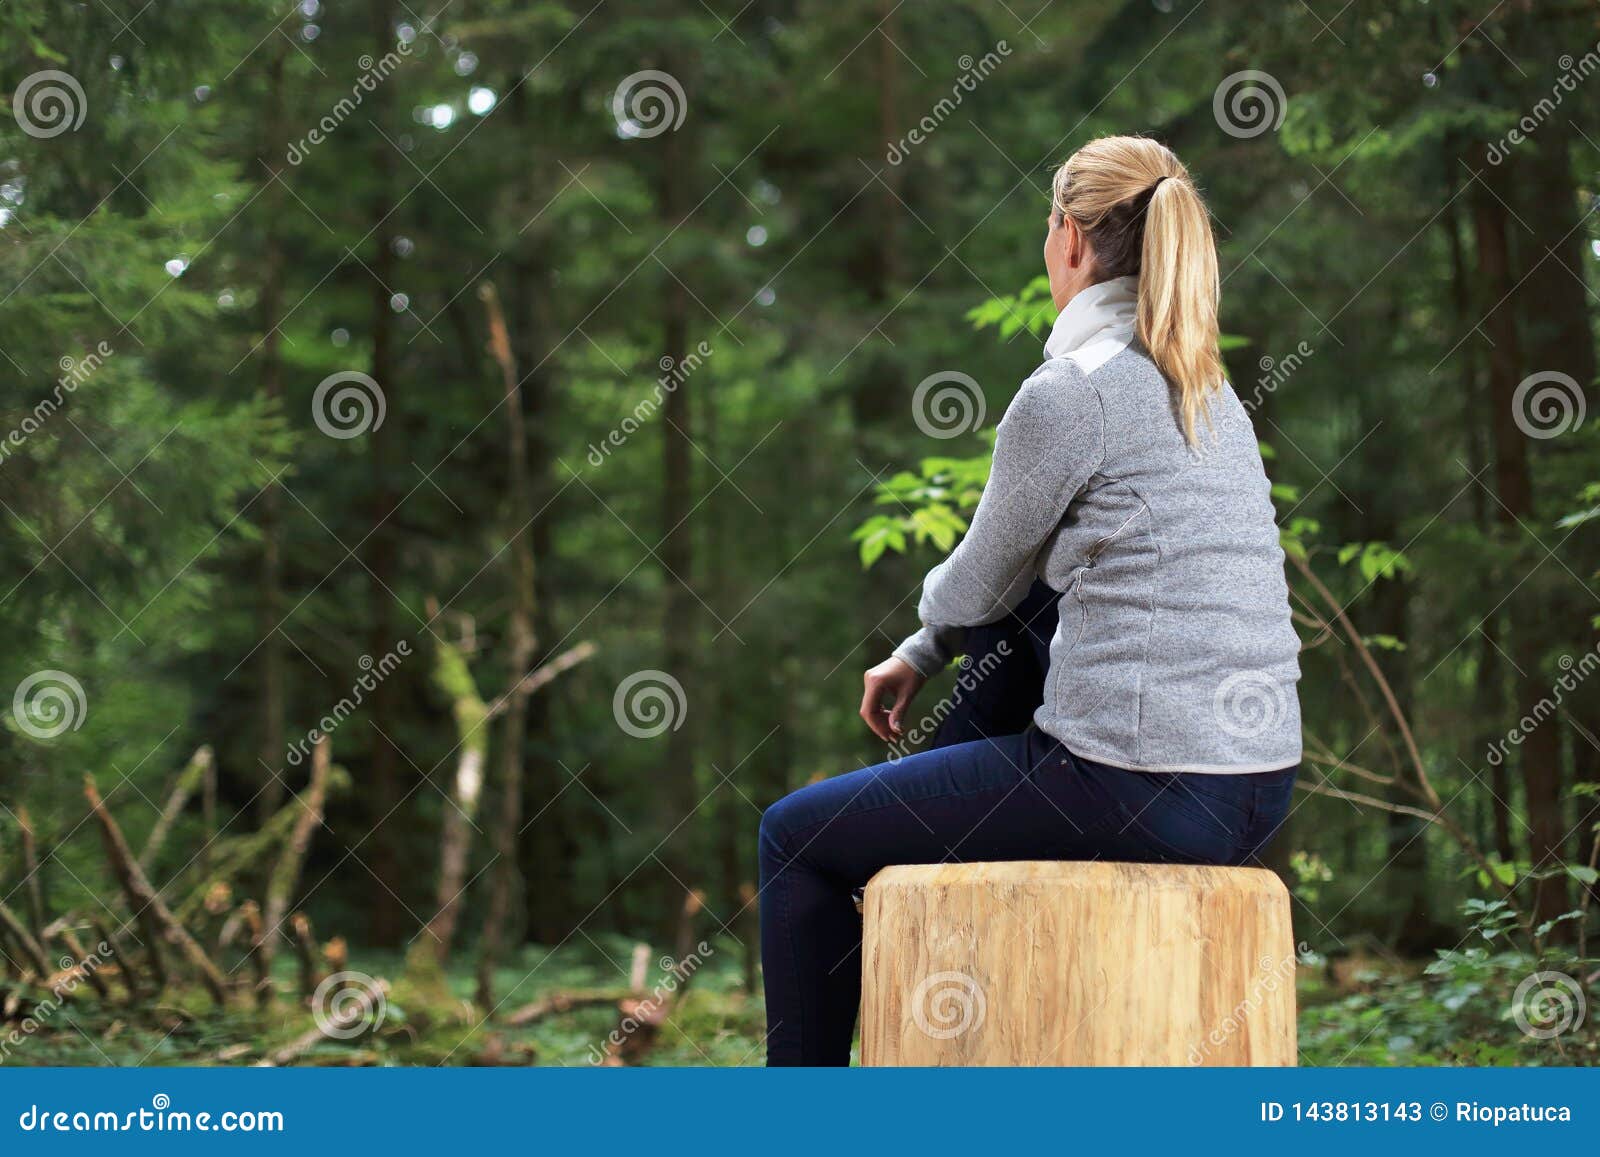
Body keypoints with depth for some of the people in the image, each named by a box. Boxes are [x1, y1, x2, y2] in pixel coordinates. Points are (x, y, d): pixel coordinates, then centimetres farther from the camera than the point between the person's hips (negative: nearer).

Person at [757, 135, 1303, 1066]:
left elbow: (974, 592, 1)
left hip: (1146, 796, -8)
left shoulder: (1072, 391, -11)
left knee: (796, 838, 7)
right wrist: (921, 655, 25)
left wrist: (931, 615, 23)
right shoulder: (1209, 389, 15)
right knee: (1011, 617, 30)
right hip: (1258, 792, 9)